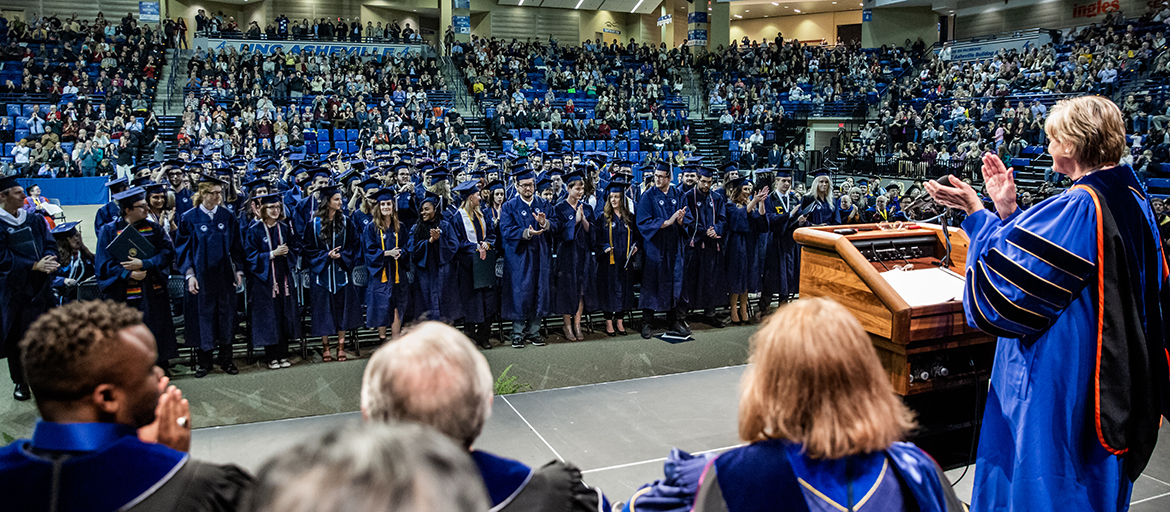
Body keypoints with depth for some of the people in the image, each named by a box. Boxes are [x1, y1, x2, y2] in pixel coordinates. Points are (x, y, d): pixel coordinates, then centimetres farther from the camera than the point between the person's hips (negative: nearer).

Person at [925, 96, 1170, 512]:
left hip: (1059, 382, -10)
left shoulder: (1076, 209, -24)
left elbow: (1002, 288, -21)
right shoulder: (1131, 200, 6)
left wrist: (979, 216, -10)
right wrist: (1008, 213, 8)